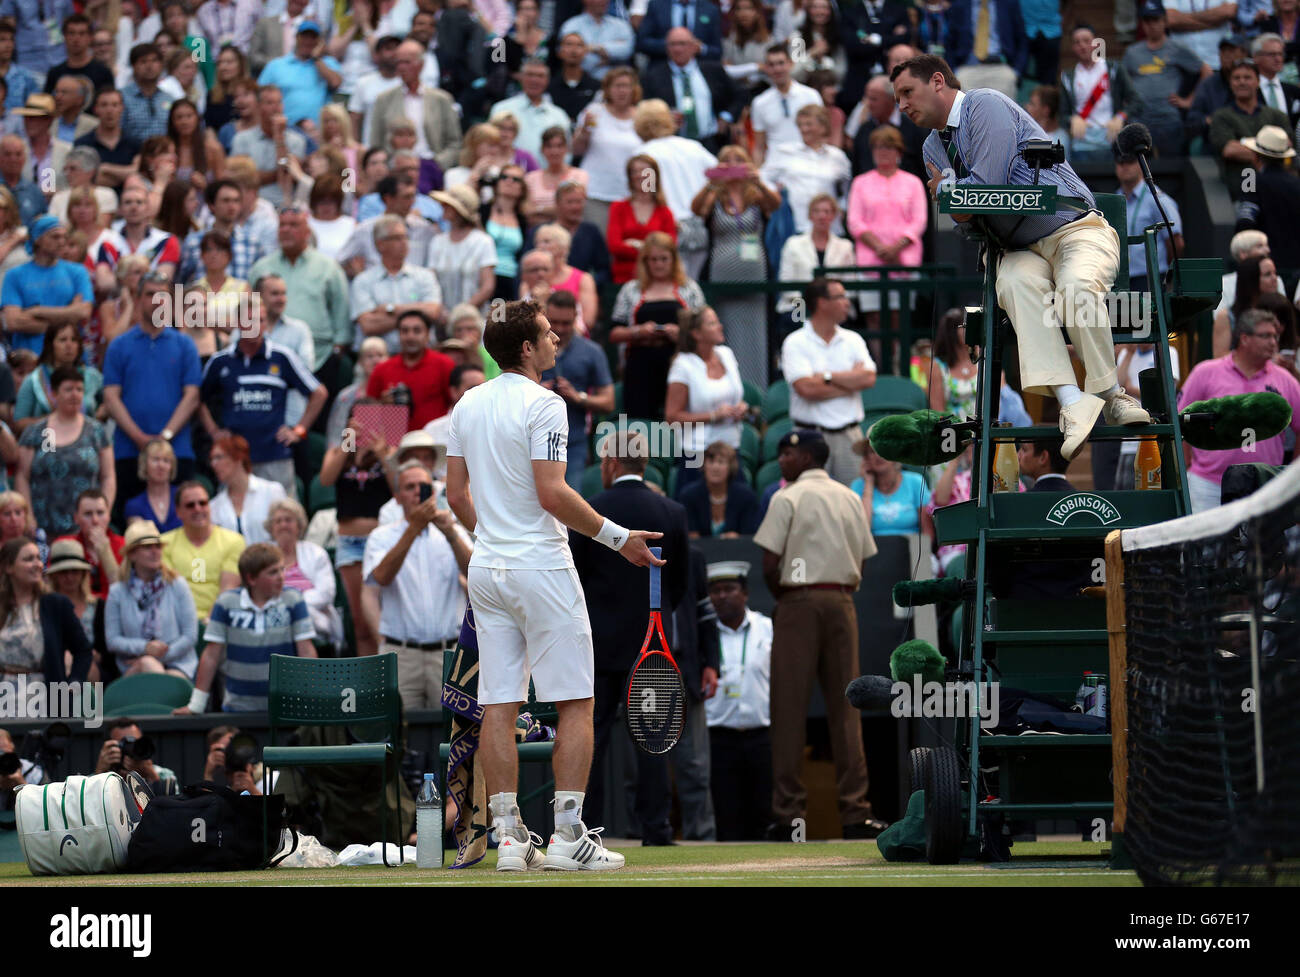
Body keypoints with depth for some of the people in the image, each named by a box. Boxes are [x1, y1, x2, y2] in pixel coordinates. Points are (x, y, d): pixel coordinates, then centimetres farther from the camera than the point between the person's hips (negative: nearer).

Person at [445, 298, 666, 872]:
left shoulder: (467, 405, 10)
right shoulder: (542, 404, -12)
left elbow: (456, 495, 14)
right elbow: (552, 495, -18)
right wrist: (617, 537, -11)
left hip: (487, 568, 7)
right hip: (542, 568, -7)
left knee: (499, 708, 4)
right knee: (575, 704, -2)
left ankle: (508, 836, 3)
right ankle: (568, 835, -6)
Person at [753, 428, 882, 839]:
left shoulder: (788, 498, -4)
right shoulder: (849, 499, 13)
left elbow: (770, 564, -9)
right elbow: (862, 562, 11)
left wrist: (781, 599, 7)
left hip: (799, 601, -4)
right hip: (841, 602, 4)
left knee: (790, 708, -2)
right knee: (844, 707, 3)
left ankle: (788, 812, -5)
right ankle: (855, 809, -3)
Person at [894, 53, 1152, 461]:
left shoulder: (985, 106, -9)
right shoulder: (933, 148, 17)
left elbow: (987, 189, -18)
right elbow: (960, 215, 15)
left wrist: (943, 191, 2)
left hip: (1076, 230, -5)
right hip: (1022, 250, 5)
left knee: (1077, 286, -37)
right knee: (1014, 282, -32)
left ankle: (1111, 396, -20)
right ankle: (1071, 400, -46)